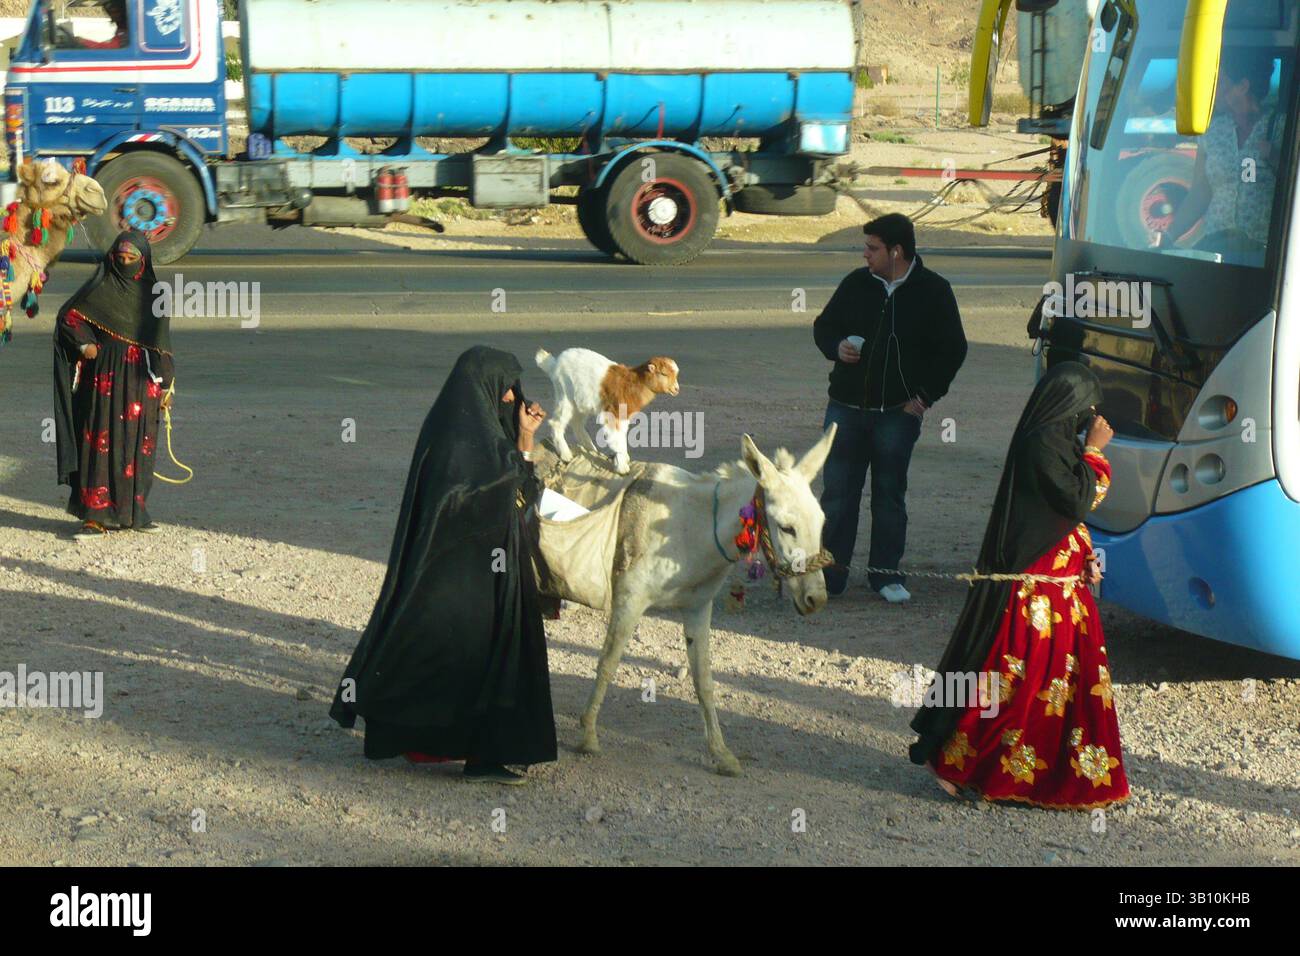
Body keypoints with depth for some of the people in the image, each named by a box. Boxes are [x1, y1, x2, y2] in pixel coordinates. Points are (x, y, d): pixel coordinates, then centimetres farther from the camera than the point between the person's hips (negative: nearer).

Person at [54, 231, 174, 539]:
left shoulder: (152, 294, 9)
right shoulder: (101, 288, 2)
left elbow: (161, 343, 10)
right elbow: (68, 316, 5)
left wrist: (166, 385, 7)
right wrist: (84, 344, -9)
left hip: (141, 381, 3)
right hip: (106, 377, -3)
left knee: (138, 444, 4)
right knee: (101, 442, -6)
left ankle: (134, 510, 13)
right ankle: (97, 514, -7)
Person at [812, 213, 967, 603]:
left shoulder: (933, 291, -1)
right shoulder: (857, 283, 6)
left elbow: (952, 350, 3)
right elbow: (823, 325, 17)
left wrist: (924, 396, -4)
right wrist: (837, 347, -6)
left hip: (899, 412, -2)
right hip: (847, 407, 2)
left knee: (890, 493, 6)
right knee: (838, 491, 1)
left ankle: (886, 572, 15)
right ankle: (831, 571, 8)